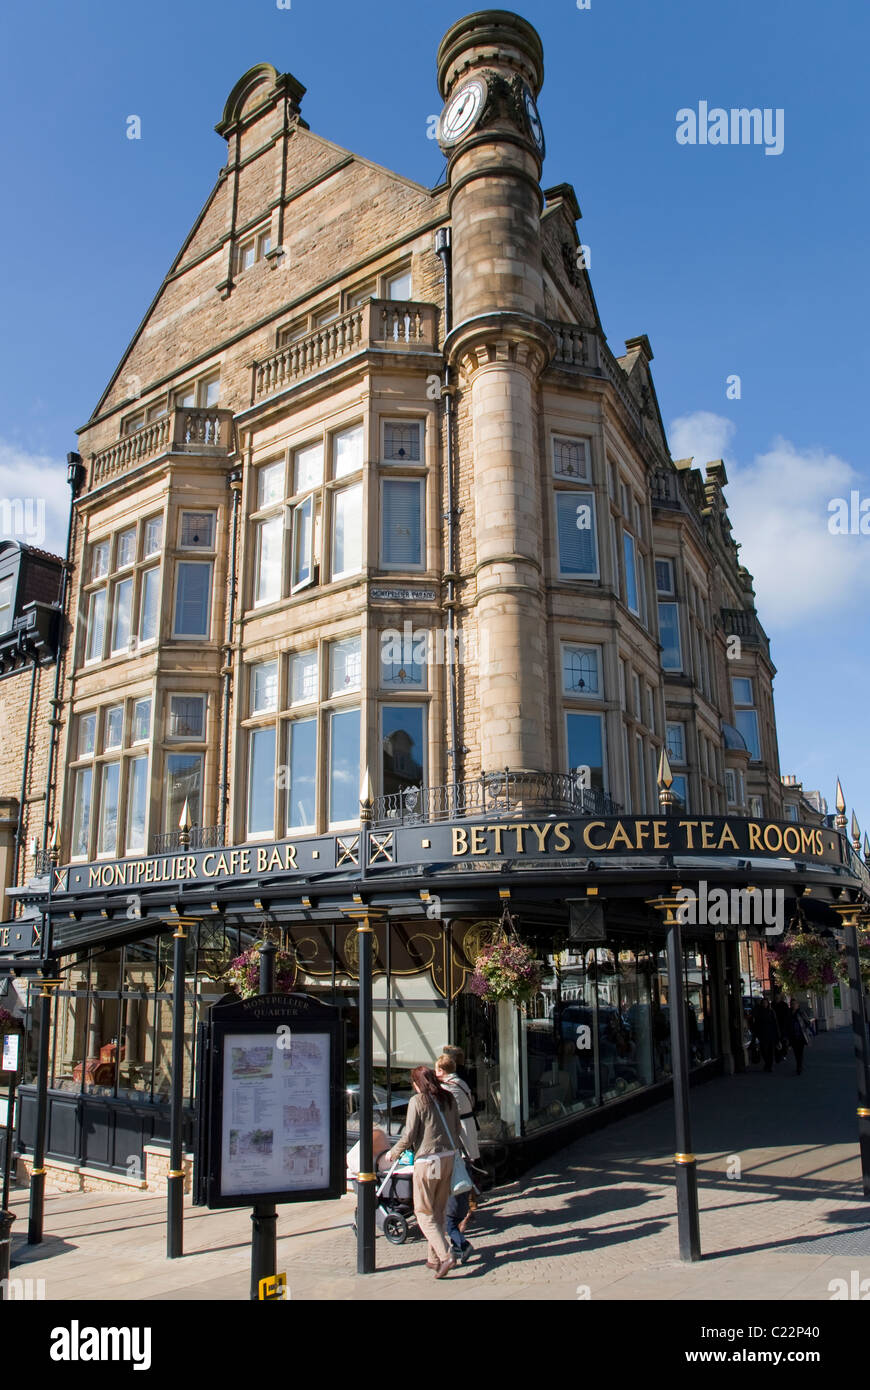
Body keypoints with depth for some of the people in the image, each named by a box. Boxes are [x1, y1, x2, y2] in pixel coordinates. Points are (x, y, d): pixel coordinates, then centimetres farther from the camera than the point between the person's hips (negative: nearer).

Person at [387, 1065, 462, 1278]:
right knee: (439, 1210, 17)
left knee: (424, 1212, 3)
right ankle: (435, 1258, 24)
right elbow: (456, 1129, 11)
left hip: (427, 1160, -6)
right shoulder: (448, 1098, 7)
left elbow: (409, 1135, -11)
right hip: (448, 1158, 6)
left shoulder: (418, 1101, -10)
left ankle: (445, 1256, -8)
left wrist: (393, 1152, 4)